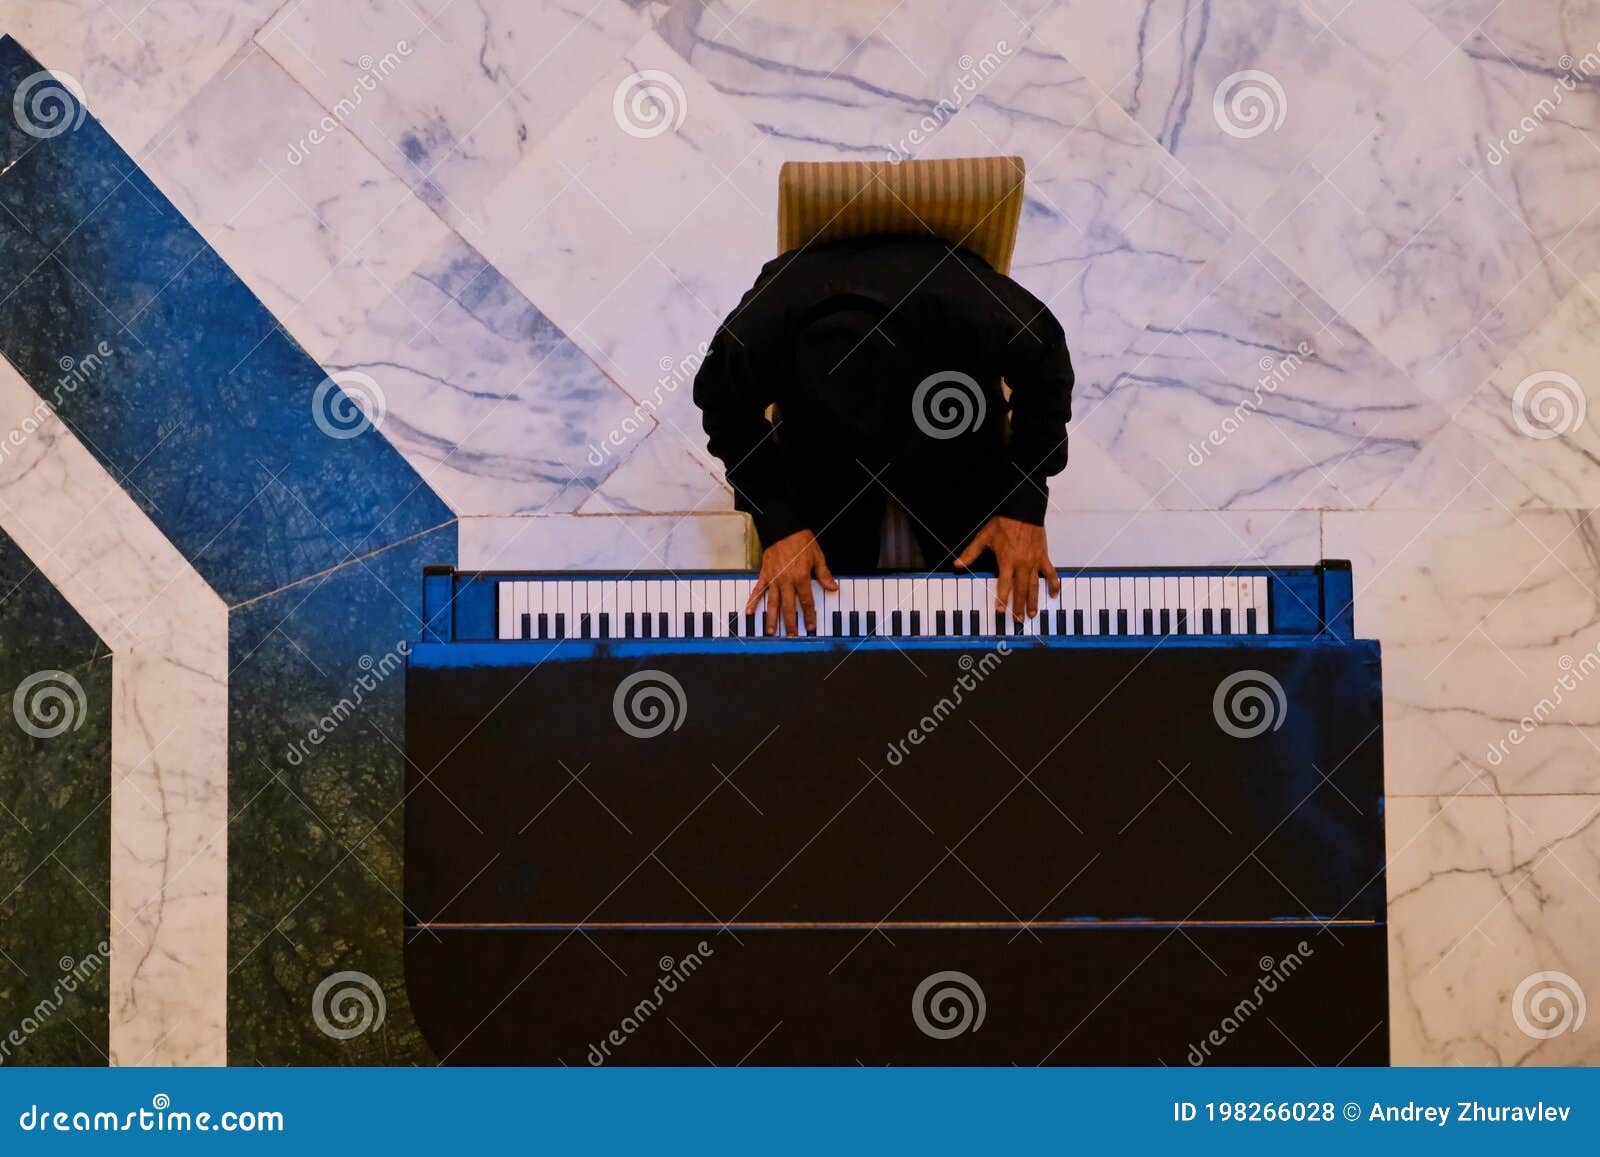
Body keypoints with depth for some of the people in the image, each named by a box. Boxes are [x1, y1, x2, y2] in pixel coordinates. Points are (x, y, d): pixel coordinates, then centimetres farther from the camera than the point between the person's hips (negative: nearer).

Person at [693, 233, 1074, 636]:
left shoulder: (980, 312, -43)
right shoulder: (747, 340, -40)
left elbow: (1046, 371, -19)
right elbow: (727, 416, -15)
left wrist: (1026, 506, -22)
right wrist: (778, 523, -24)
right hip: (816, 449, 0)